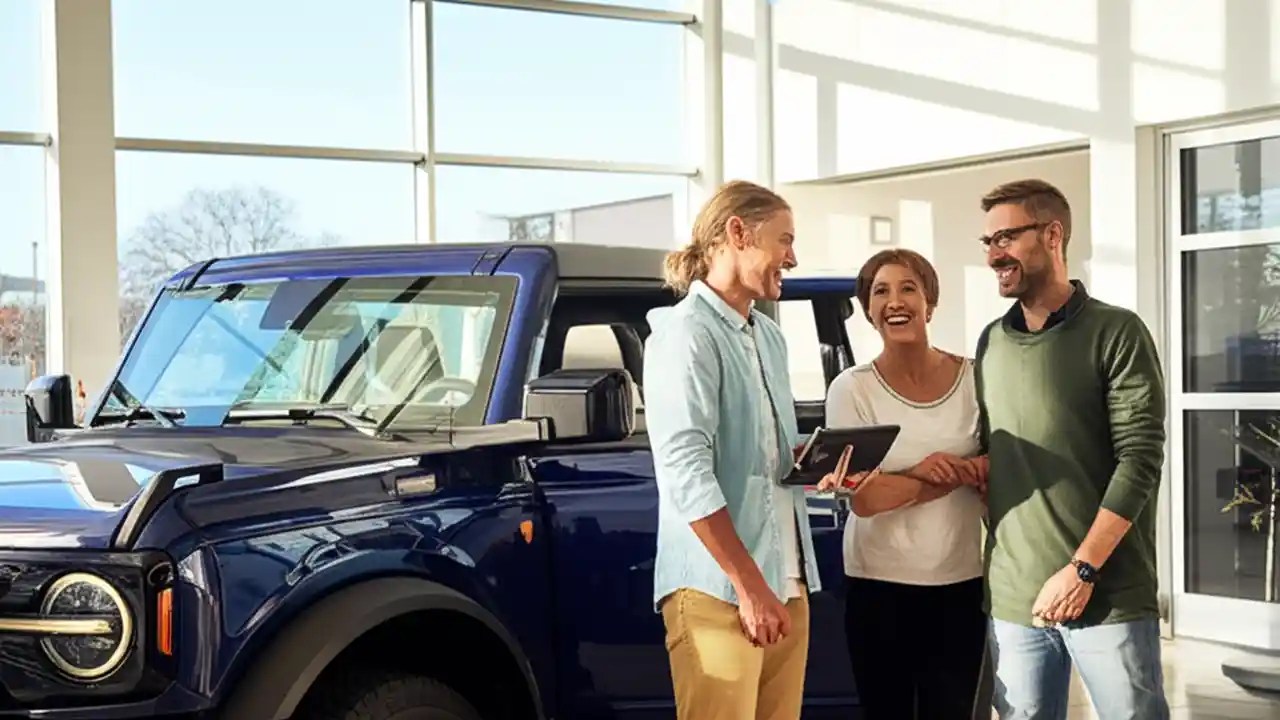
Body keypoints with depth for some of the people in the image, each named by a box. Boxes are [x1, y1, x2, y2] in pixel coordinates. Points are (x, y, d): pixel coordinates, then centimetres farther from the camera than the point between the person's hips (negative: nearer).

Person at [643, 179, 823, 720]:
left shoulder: (769, 336, 17)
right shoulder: (686, 332, -10)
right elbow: (686, 471, -18)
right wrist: (749, 585, -19)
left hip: (787, 582, 8)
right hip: (718, 588, -8)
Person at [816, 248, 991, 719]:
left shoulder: (974, 378, -1)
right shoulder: (852, 388, -6)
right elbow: (863, 499, -12)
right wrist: (958, 474, -18)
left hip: (961, 583, 2)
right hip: (879, 584, -2)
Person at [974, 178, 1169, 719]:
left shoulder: (1116, 333, -4)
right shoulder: (990, 343, 12)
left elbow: (1140, 460, -10)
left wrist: (1082, 570, -15)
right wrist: (999, 542, 5)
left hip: (1109, 595, -4)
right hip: (1011, 596, 5)